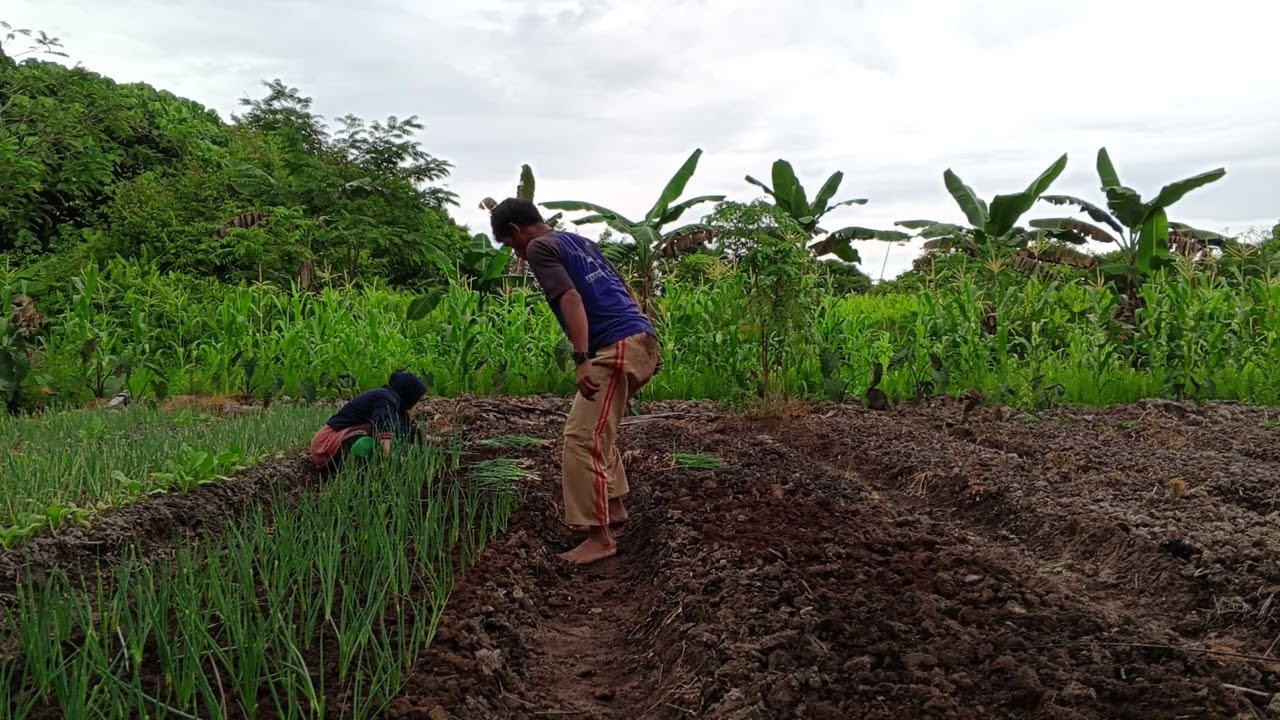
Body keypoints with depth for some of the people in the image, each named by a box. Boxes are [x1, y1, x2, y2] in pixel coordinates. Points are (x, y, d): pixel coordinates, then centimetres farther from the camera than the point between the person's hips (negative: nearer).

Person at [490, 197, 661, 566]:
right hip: (642, 339, 10)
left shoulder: (540, 247, -2)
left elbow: (571, 298, -18)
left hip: (618, 348, -10)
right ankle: (613, 507, 31)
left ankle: (600, 538, -7)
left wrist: (581, 360, -27)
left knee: (582, 438, -8)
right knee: (597, 429, 25)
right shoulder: (580, 241, 24)